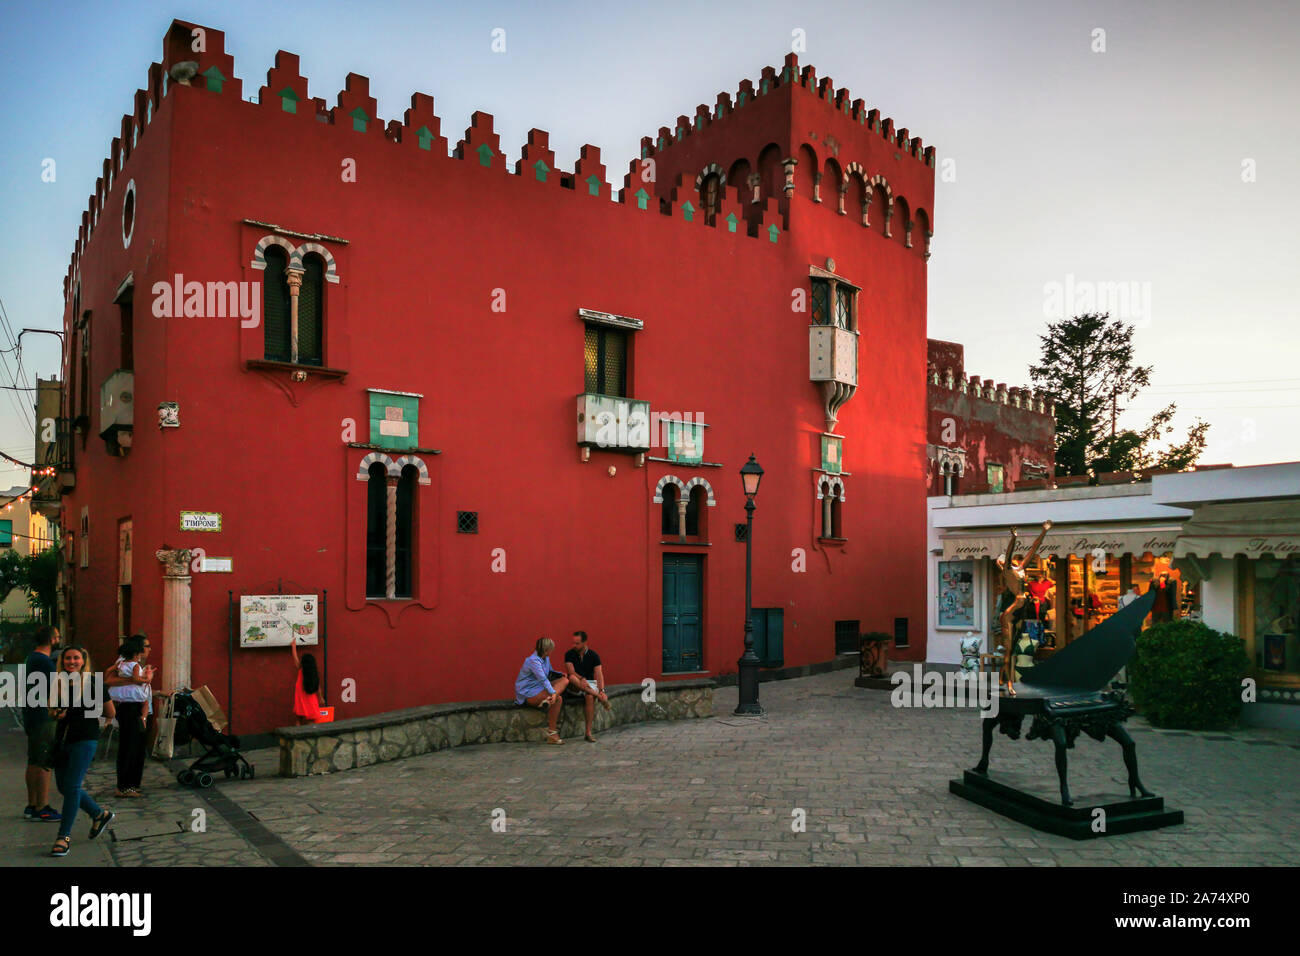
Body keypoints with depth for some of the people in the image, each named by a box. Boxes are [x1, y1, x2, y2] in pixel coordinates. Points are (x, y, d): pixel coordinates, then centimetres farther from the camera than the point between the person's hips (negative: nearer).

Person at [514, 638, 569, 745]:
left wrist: (560, 674, 4)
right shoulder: (533, 660, -19)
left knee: (565, 680, -8)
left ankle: (548, 700, -29)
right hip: (528, 693, -9)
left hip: (540, 688, 9)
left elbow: (549, 672, 24)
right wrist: (553, 692, -36)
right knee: (558, 699, -26)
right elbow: (542, 679, -28)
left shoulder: (546, 658, 9)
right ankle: (552, 734, -22)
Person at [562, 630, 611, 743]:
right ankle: (600, 698, -39)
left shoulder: (594, 655, -1)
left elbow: (599, 674, -11)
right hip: (574, 687, 0)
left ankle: (588, 732, -32)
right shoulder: (569, 654, -1)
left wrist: (601, 690, -28)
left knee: (590, 697, -36)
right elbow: (571, 672, -14)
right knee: (571, 678, -36)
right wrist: (581, 679, -34)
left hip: (590, 683, 0)